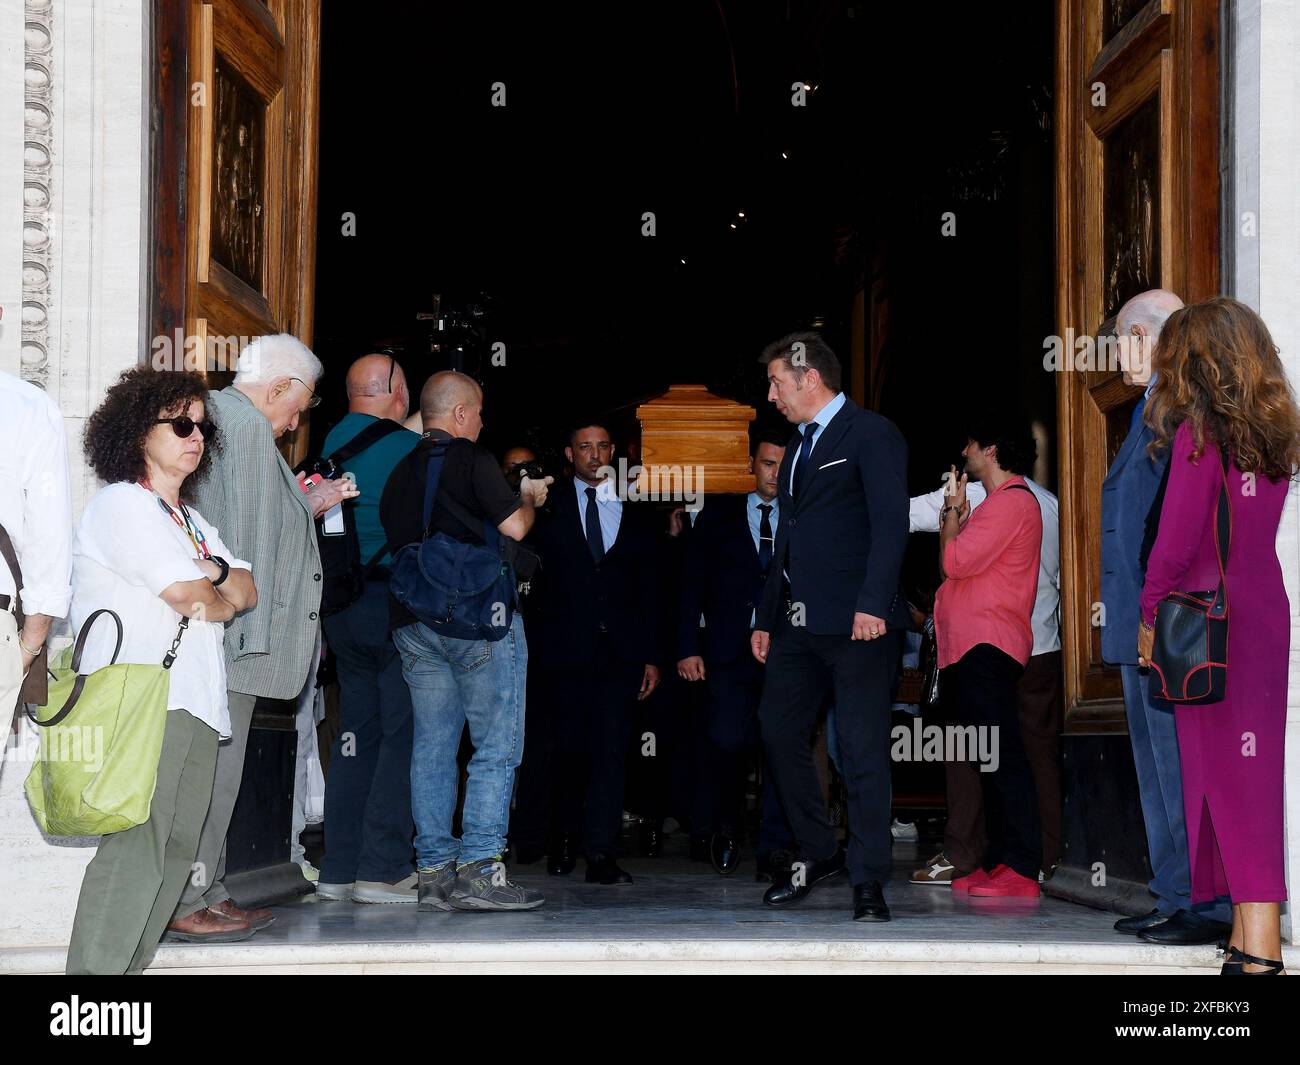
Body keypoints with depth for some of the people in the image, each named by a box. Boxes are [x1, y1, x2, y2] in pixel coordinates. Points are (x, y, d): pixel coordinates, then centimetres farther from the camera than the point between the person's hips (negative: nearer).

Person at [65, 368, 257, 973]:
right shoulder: (122, 504, -2)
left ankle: (130, 962, 9)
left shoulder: (193, 524, 28)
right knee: (134, 846, -17)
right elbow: (194, 599, -11)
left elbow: (247, 591, 18)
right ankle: (94, 967, -18)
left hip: (195, 707, 9)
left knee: (177, 847, 5)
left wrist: (213, 576, -3)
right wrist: (222, 594, 11)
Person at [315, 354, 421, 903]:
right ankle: (382, 870, -6)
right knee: (402, 734, -3)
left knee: (356, 732, 12)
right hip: (394, 602, -7)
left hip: (341, 604, 7)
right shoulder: (409, 448, -9)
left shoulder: (332, 443, 10)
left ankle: (339, 868, 13)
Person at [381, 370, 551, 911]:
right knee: (496, 747, -2)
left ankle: (434, 871, 8)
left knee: (432, 746, 8)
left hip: (413, 622, 7)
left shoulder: (399, 471, 13)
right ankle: (480, 871, -7)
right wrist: (529, 499, 12)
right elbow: (514, 528, -9)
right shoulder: (473, 460, -6)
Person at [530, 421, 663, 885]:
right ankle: (565, 839, 20)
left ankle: (600, 851, -4)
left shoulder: (637, 515, 14)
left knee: (612, 748, -5)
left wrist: (651, 656, 7)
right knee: (571, 747, 1)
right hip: (568, 649, -1)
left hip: (621, 651, 1)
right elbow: (535, 575, 4)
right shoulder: (549, 508, 8)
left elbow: (650, 590, 13)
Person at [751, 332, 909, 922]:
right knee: (778, 730, 8)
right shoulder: (798, 446, 22)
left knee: (861, 750, -6)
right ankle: (818, 852, 23)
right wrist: (766, 619, 19)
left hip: (857, 622, -8)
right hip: (799, 622, 9)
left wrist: (872, 605, -23)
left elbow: (891, 523, -14)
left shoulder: (871, 434, -4)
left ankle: (868, 879, 1)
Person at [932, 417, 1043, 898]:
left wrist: (953, 511, 0)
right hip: (975, 646, 11)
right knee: (992, 759, 11)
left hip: (987, 646, -11)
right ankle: (998, 863, 15)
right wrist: (958, 512, 17)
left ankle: (1022, 871, -16)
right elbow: (960, 563, 21)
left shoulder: (1010, 502, -10)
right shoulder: (1003, 502, 24)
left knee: (1001, 755, -14)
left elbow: (954, 561, -15)